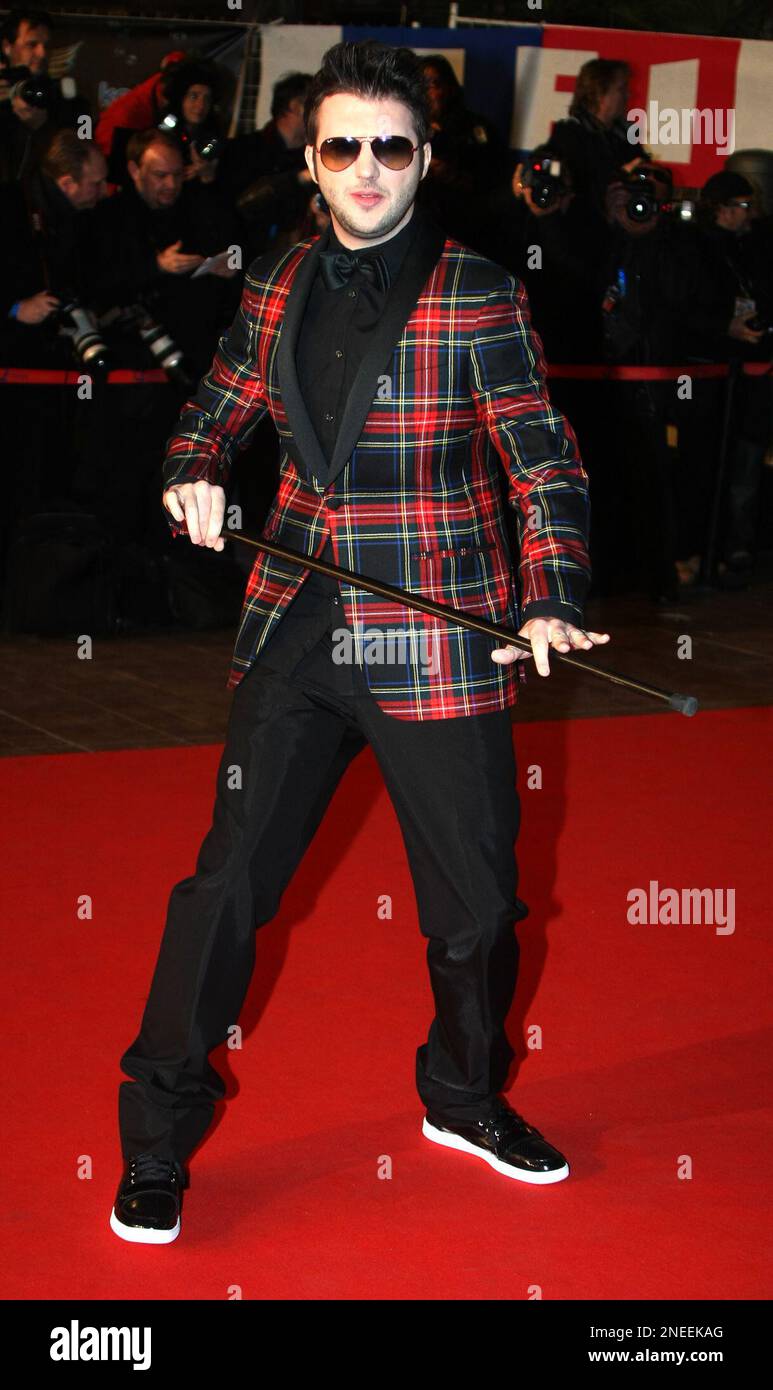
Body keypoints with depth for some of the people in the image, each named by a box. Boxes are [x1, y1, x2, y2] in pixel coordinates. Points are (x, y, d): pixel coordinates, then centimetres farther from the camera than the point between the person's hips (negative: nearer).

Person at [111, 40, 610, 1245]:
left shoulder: (477, 297, -6)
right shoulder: (277, 288, 6)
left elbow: (546, 465, -7)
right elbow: (219, 407, 22)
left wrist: (549, 603, -22)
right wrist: (195, 476, -1)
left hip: (437, 649, -2)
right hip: (296, 636, 2)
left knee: (477, 899, 9)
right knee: (227, 882, 2)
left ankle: (466, 1098, 36)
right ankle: (158, 1136, 16)